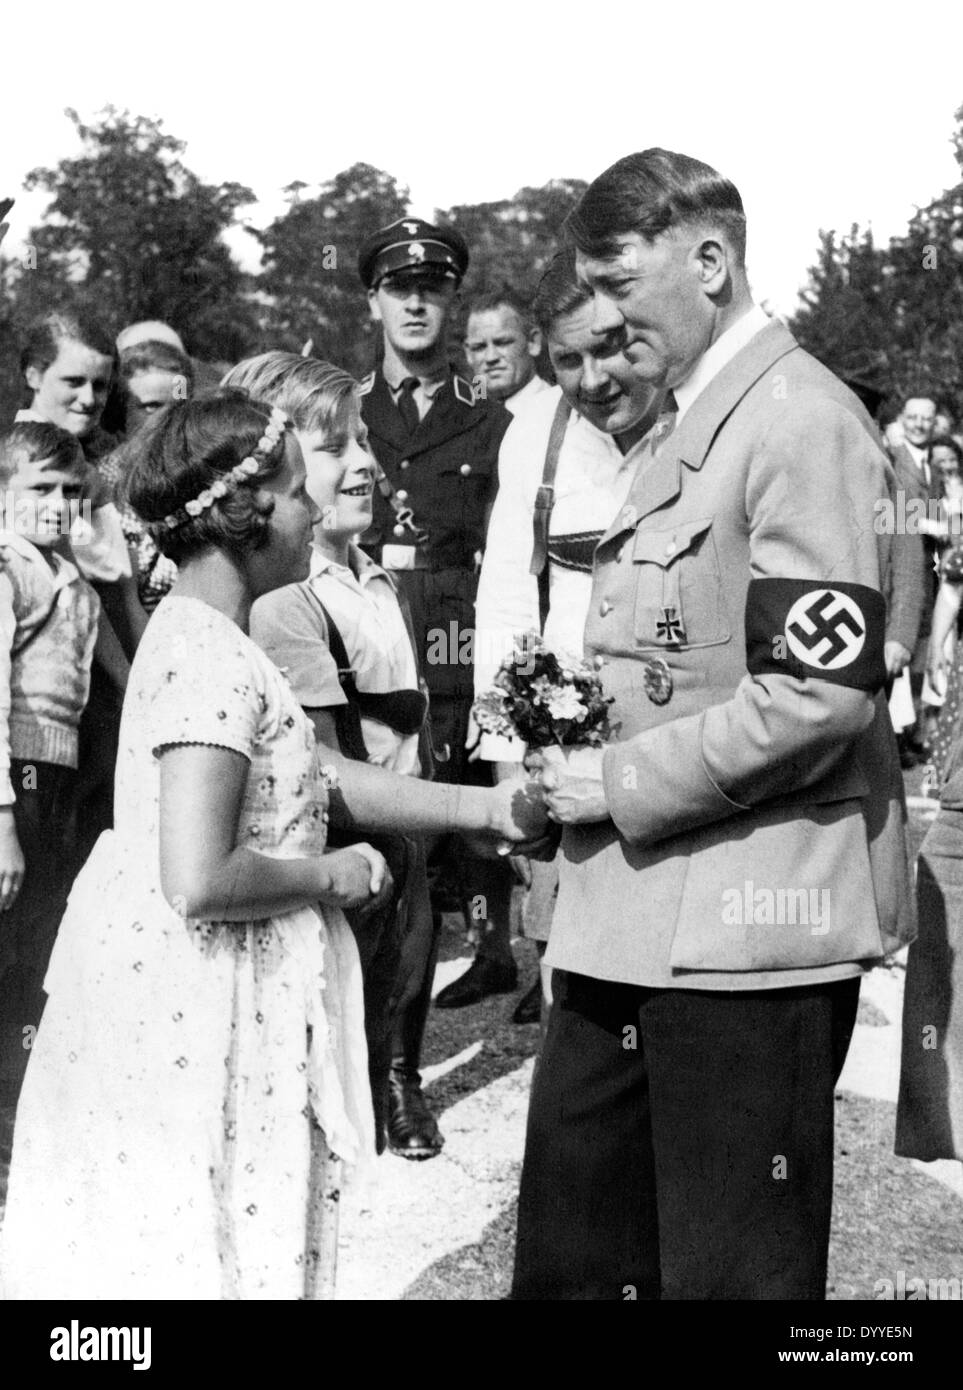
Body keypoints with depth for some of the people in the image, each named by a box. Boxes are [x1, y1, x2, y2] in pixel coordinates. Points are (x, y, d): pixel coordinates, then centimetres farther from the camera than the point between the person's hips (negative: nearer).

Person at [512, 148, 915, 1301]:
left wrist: (622, 786, -15)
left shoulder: (803, 424, -14)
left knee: (733, 1266, 6)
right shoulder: (685, 425, 17)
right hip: (641, 905, 9)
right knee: (571, 1246, 18)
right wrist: (574, 741, 9)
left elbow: (819, 695, -21)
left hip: (747, 918, -9)